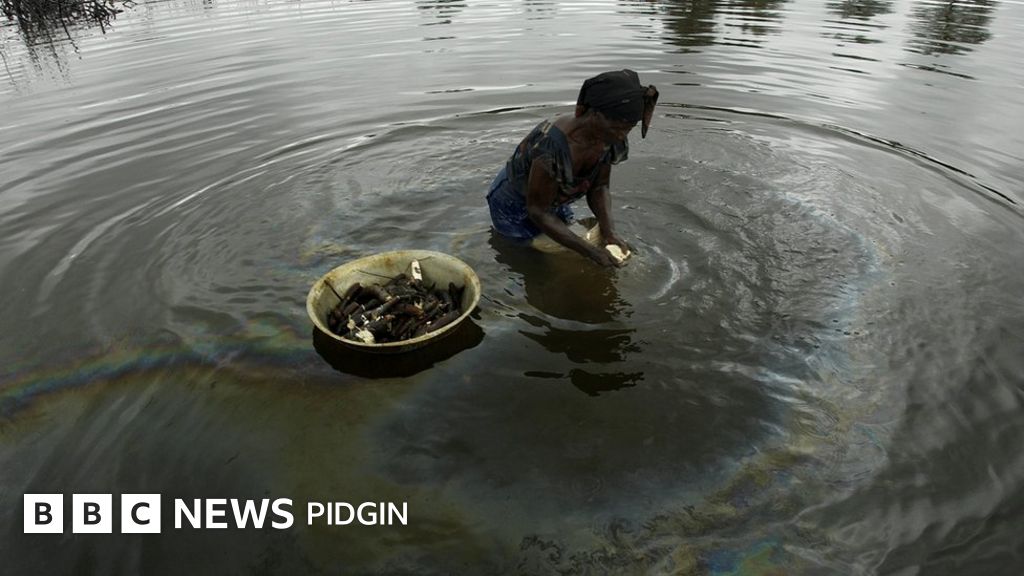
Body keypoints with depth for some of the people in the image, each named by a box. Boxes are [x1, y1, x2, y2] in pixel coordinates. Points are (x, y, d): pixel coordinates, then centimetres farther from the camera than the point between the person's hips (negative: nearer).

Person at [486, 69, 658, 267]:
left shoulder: (610, 140, -19)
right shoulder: (553, 146, -41)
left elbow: (599, 188, -6)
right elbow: (537, 211, -32)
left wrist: (608, 230, -24)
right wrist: (590, 251, -35)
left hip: (554, 203, 7)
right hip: (515, 205, -7)